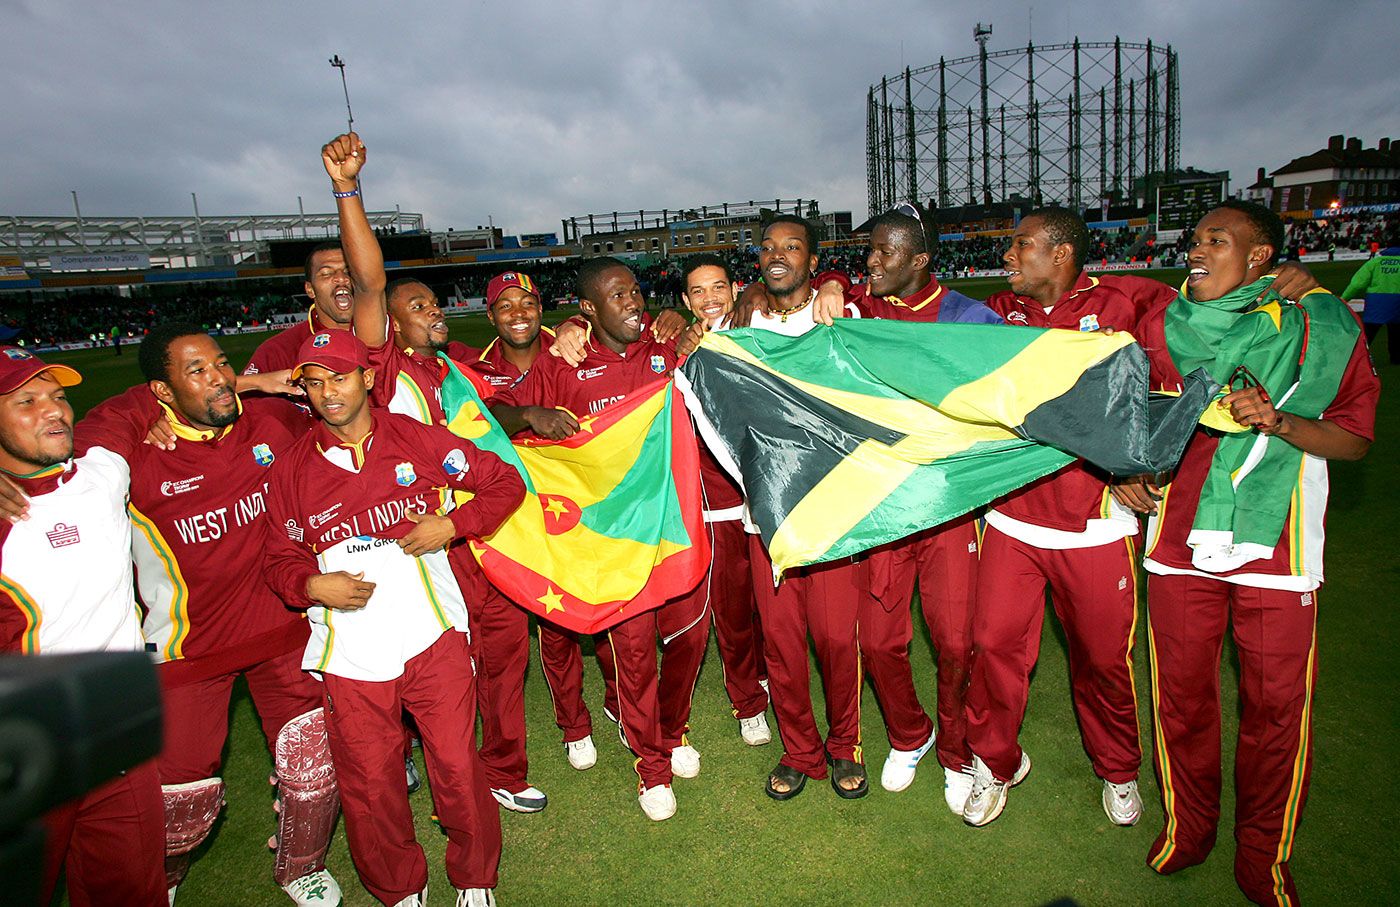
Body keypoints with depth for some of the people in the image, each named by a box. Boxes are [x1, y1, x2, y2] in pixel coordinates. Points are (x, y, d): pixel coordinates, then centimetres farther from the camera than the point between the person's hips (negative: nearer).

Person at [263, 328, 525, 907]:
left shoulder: (418, 440, 1)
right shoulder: (293, 467, 6)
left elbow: (505, 482, 5)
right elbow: (280, 557, 13)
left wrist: (452, 524, -10)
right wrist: (311, 585, -9)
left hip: (432, 638, -1)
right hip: (349, 656, 2)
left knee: (457, 768, 5)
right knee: (369, 789, 10)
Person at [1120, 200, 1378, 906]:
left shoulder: (1322, 327, 0)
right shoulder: (1163, 325, 5)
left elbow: (1355, 440, 0)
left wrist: (1279, 421, -18)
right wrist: (1126, 468, 0)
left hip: (1278, 549, -1)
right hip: (1179, 540, 2)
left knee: (1276, 708, 6)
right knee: (1181, 694, 11)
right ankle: (1186, 827, 34)